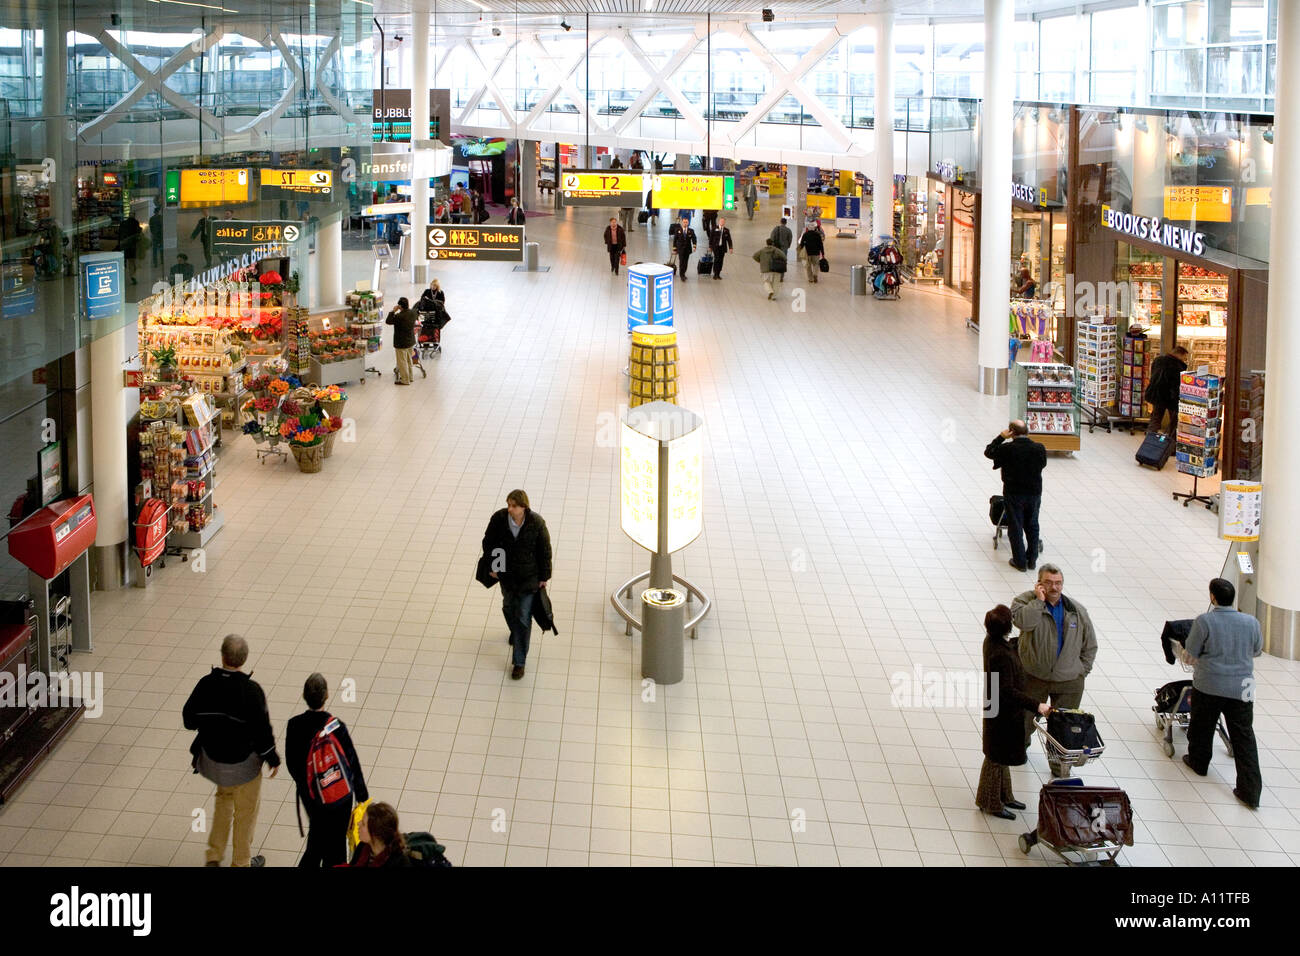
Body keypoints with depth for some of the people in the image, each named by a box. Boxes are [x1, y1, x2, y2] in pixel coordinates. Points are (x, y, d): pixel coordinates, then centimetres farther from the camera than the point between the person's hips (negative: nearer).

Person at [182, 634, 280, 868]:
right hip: (243, 761, -4)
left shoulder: (206, 684, -15)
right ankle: (241, 862, 34)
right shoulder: (250, 690, -25)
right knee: (246, 810, 18)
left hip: (212, 757, 4)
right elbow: (262, 729, -18)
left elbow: (189, 719, -4)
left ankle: (214, 855, 35)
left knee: (224, 798, 30)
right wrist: (273, 759, -4)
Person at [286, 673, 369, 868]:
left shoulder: (294, 726, -15)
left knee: (316, 839, 24)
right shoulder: (336, 726, -22)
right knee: (336, 845, 15)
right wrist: (362, 794, 0)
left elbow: (292, 764, -4)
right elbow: (352, 762, -13)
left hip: (310, 795, 2)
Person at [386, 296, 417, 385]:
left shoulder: (399, 316, -26)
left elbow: (388, 321, -16)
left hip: (401, 343, -7)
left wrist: (393, 311, -11)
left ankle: (405, 380, 11)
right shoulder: (413, 313, -6)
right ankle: (409, 377, 33)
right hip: (411, 342, 7)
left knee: (402, 361, 5)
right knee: (408, 360, 22)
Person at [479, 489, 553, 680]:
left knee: (523, 617, -2)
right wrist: (491, 567, 1)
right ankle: (515, 632, 60)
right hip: (506, 573, 3)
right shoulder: (499, 518, -17)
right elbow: (488, 542, -2)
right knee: (508, 607, 26)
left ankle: (519, 662, 7)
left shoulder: (536, 523, -21)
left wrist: (544, 576, -4)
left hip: (528, 577, -3)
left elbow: (545, 550, -9)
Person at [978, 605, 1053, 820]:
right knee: (997, 757, 7)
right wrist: (1036, 705, -33)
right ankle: (990, 803, 23)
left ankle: (1003, 796, 41)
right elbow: (1007, 691, -33)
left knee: (1001, 756, 24)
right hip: (1002, 713, -10)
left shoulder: (992, 640, -5)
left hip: (998, 708, 10)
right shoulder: (1001, 655, -33)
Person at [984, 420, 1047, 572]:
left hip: (1013, 494, -3)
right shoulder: (1039, 448, -11)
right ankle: (1032, 559, 26)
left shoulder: (1007, 449, -20)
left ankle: (1020, 562, 14)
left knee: (1016, 528, 9)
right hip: (1034, 492, 3)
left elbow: (988, 452, -5)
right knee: (1032, 526, 18)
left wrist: (1001, 437, -2)